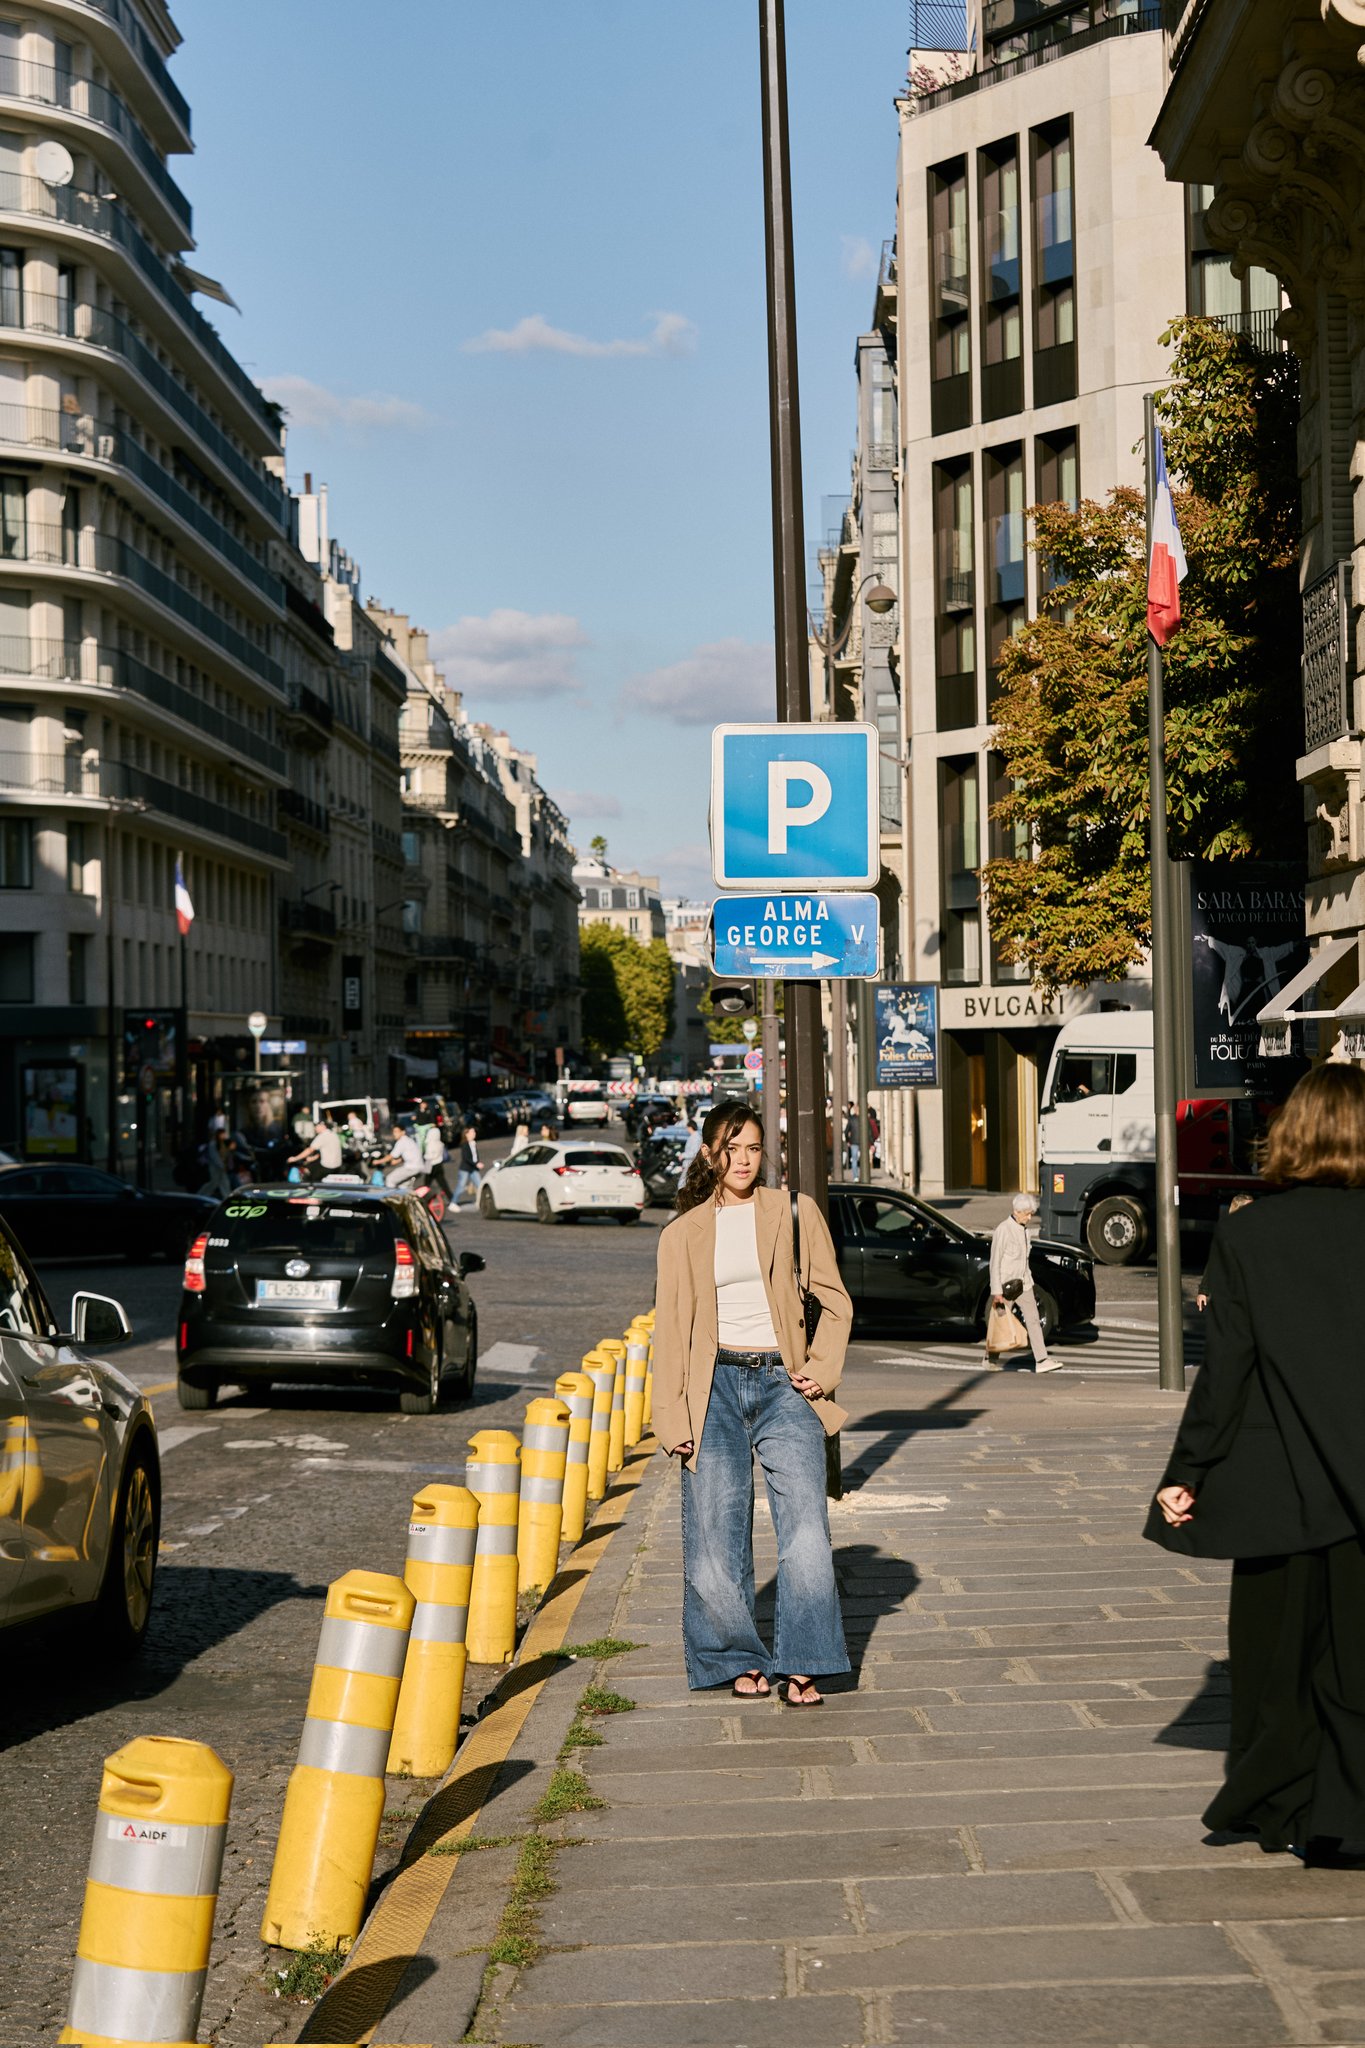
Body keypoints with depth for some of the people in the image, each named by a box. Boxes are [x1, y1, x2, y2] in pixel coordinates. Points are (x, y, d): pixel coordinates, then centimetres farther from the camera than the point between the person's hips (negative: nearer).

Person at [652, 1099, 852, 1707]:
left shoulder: (795, 1213, 9)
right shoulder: (683, 1235, 9)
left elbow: (835, 1302, 13)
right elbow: (670, 1330, 8)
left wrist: (822, 1368, -1)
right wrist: (672, 1417, 0)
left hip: (783, 1385, 0)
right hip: (715, 1387, 1)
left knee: (806, 1531, -11)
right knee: (715, 1539, -1)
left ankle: (801, 1666, -3)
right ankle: (740, 1659, 17)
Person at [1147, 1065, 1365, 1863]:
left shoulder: (1246, 1234, -6)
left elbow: (1225, 1370, -8)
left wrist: (1185, 1473, -2)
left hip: (1279, 1480, 0)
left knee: (1277, 1644, 14)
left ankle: (1277, 1805, 23)